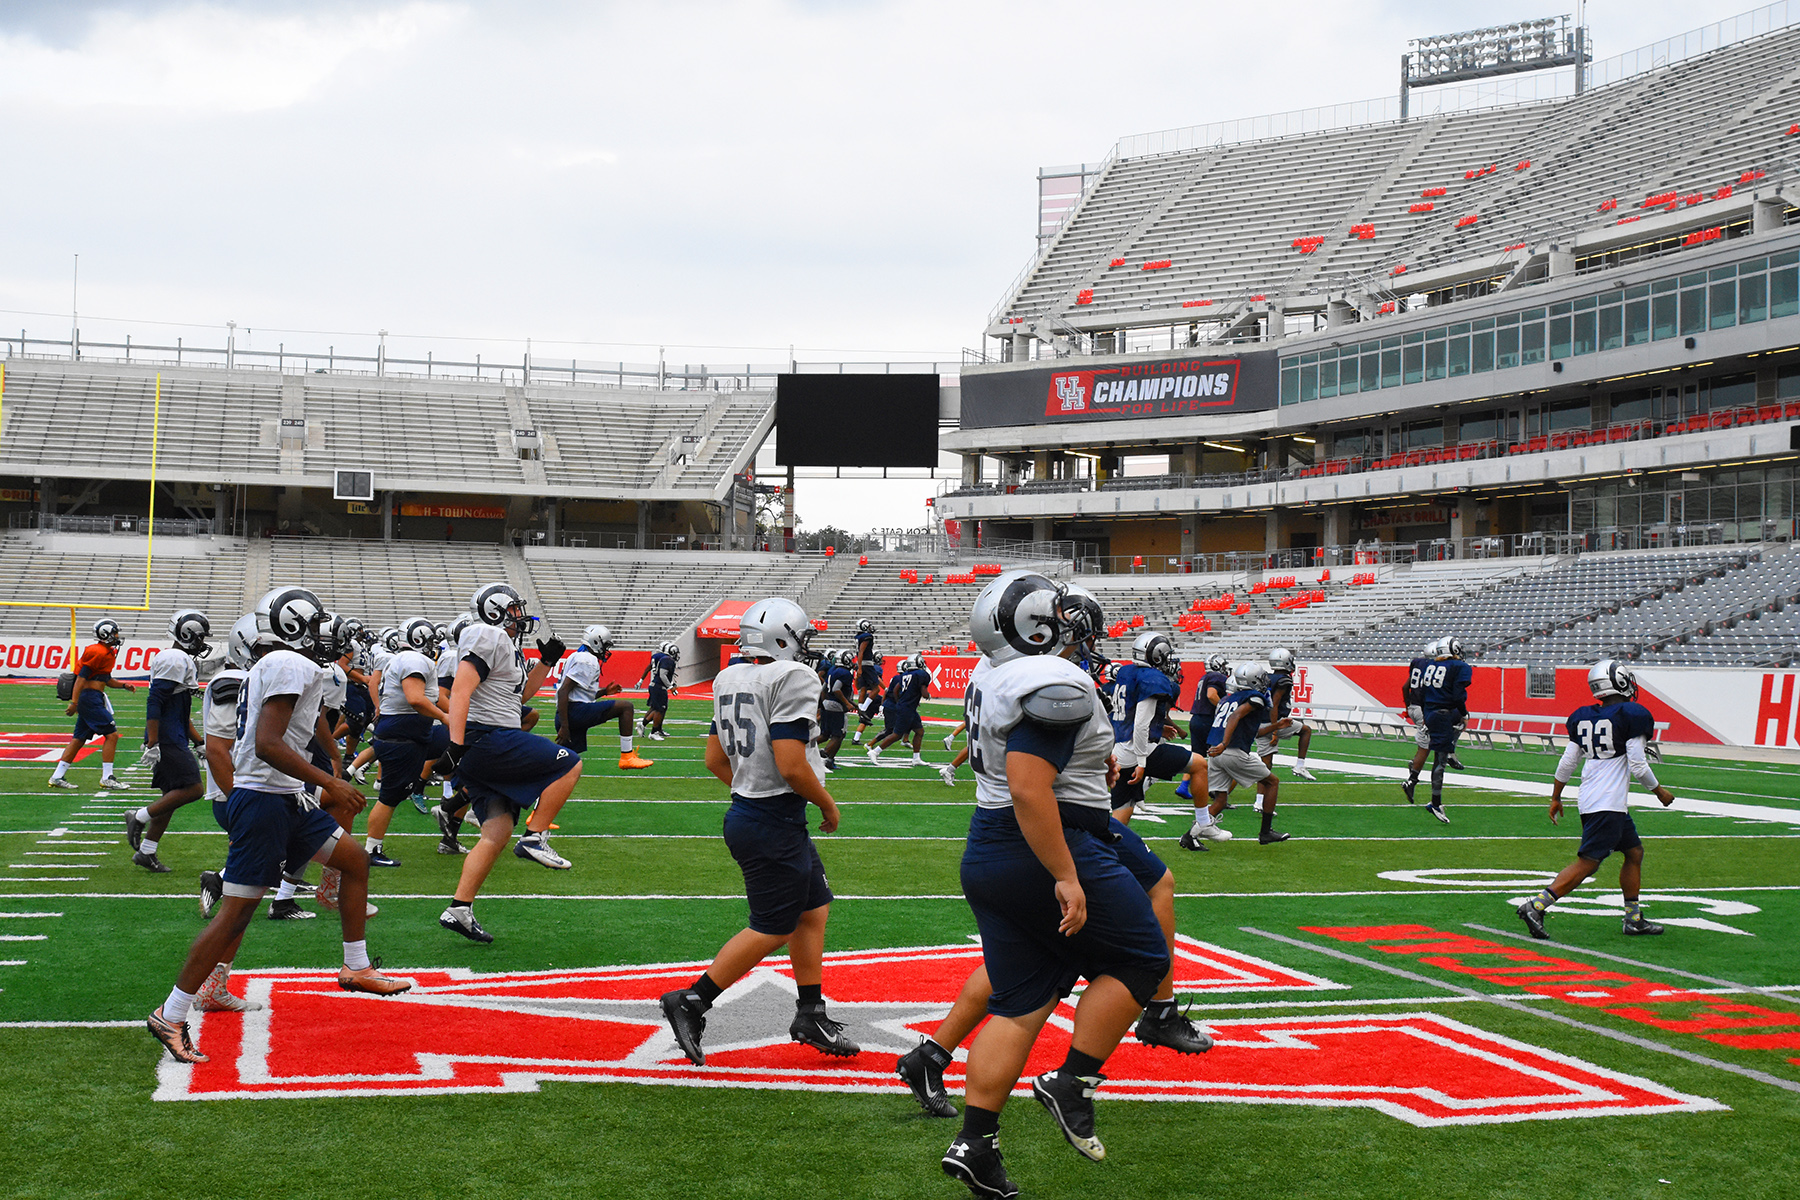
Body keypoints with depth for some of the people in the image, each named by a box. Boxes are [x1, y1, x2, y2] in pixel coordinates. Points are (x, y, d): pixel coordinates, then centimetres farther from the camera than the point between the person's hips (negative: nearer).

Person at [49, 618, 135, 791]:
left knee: (79, 738, 12)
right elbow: (81, 677, -17)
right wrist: (74, 702, -19)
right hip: (90, 697, -10)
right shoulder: (98, 652, -15)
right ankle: (107, 778, -6)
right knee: (111, 734, -8)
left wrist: (123, 685, 11)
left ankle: (57, 777, 16)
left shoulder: (109, 653, 16)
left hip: (93, 700, 10)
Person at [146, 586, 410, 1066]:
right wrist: (329, 783, -21)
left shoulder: (266, 668, 16)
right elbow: (268, 745, -24)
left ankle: (356, 968, 25)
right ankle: (170, 1017, -1)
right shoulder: (290, 666, -14)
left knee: (354, 861, 17)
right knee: (236, 913, -7)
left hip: (285, 800, 11)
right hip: (265, 800, -11)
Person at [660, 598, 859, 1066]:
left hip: (746, 811, 10)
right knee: (773, 929, 2)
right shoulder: (793, 678, -18)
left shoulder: (731, 679, 9)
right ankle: (691, 1002, 7)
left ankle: (811, 1014, 24)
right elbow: (791, 767, -23)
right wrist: (828, 805, -7)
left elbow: (715, 760, 14)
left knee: (814, 908, 17)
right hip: (774, 825, -9)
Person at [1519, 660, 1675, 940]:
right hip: (1608, 806, -8)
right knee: (1587, 863, -7)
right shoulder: (1632, 715, -9)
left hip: (1589, 800, 8)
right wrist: (1659, 791, 5)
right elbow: (1638, 766, -11)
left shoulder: (1583, 717, 10)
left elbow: (1567, 763, 12)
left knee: (1634, 851, 20)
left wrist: (1555, 798, 22)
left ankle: (1634, 919, 23)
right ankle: (1536, 906, -14)